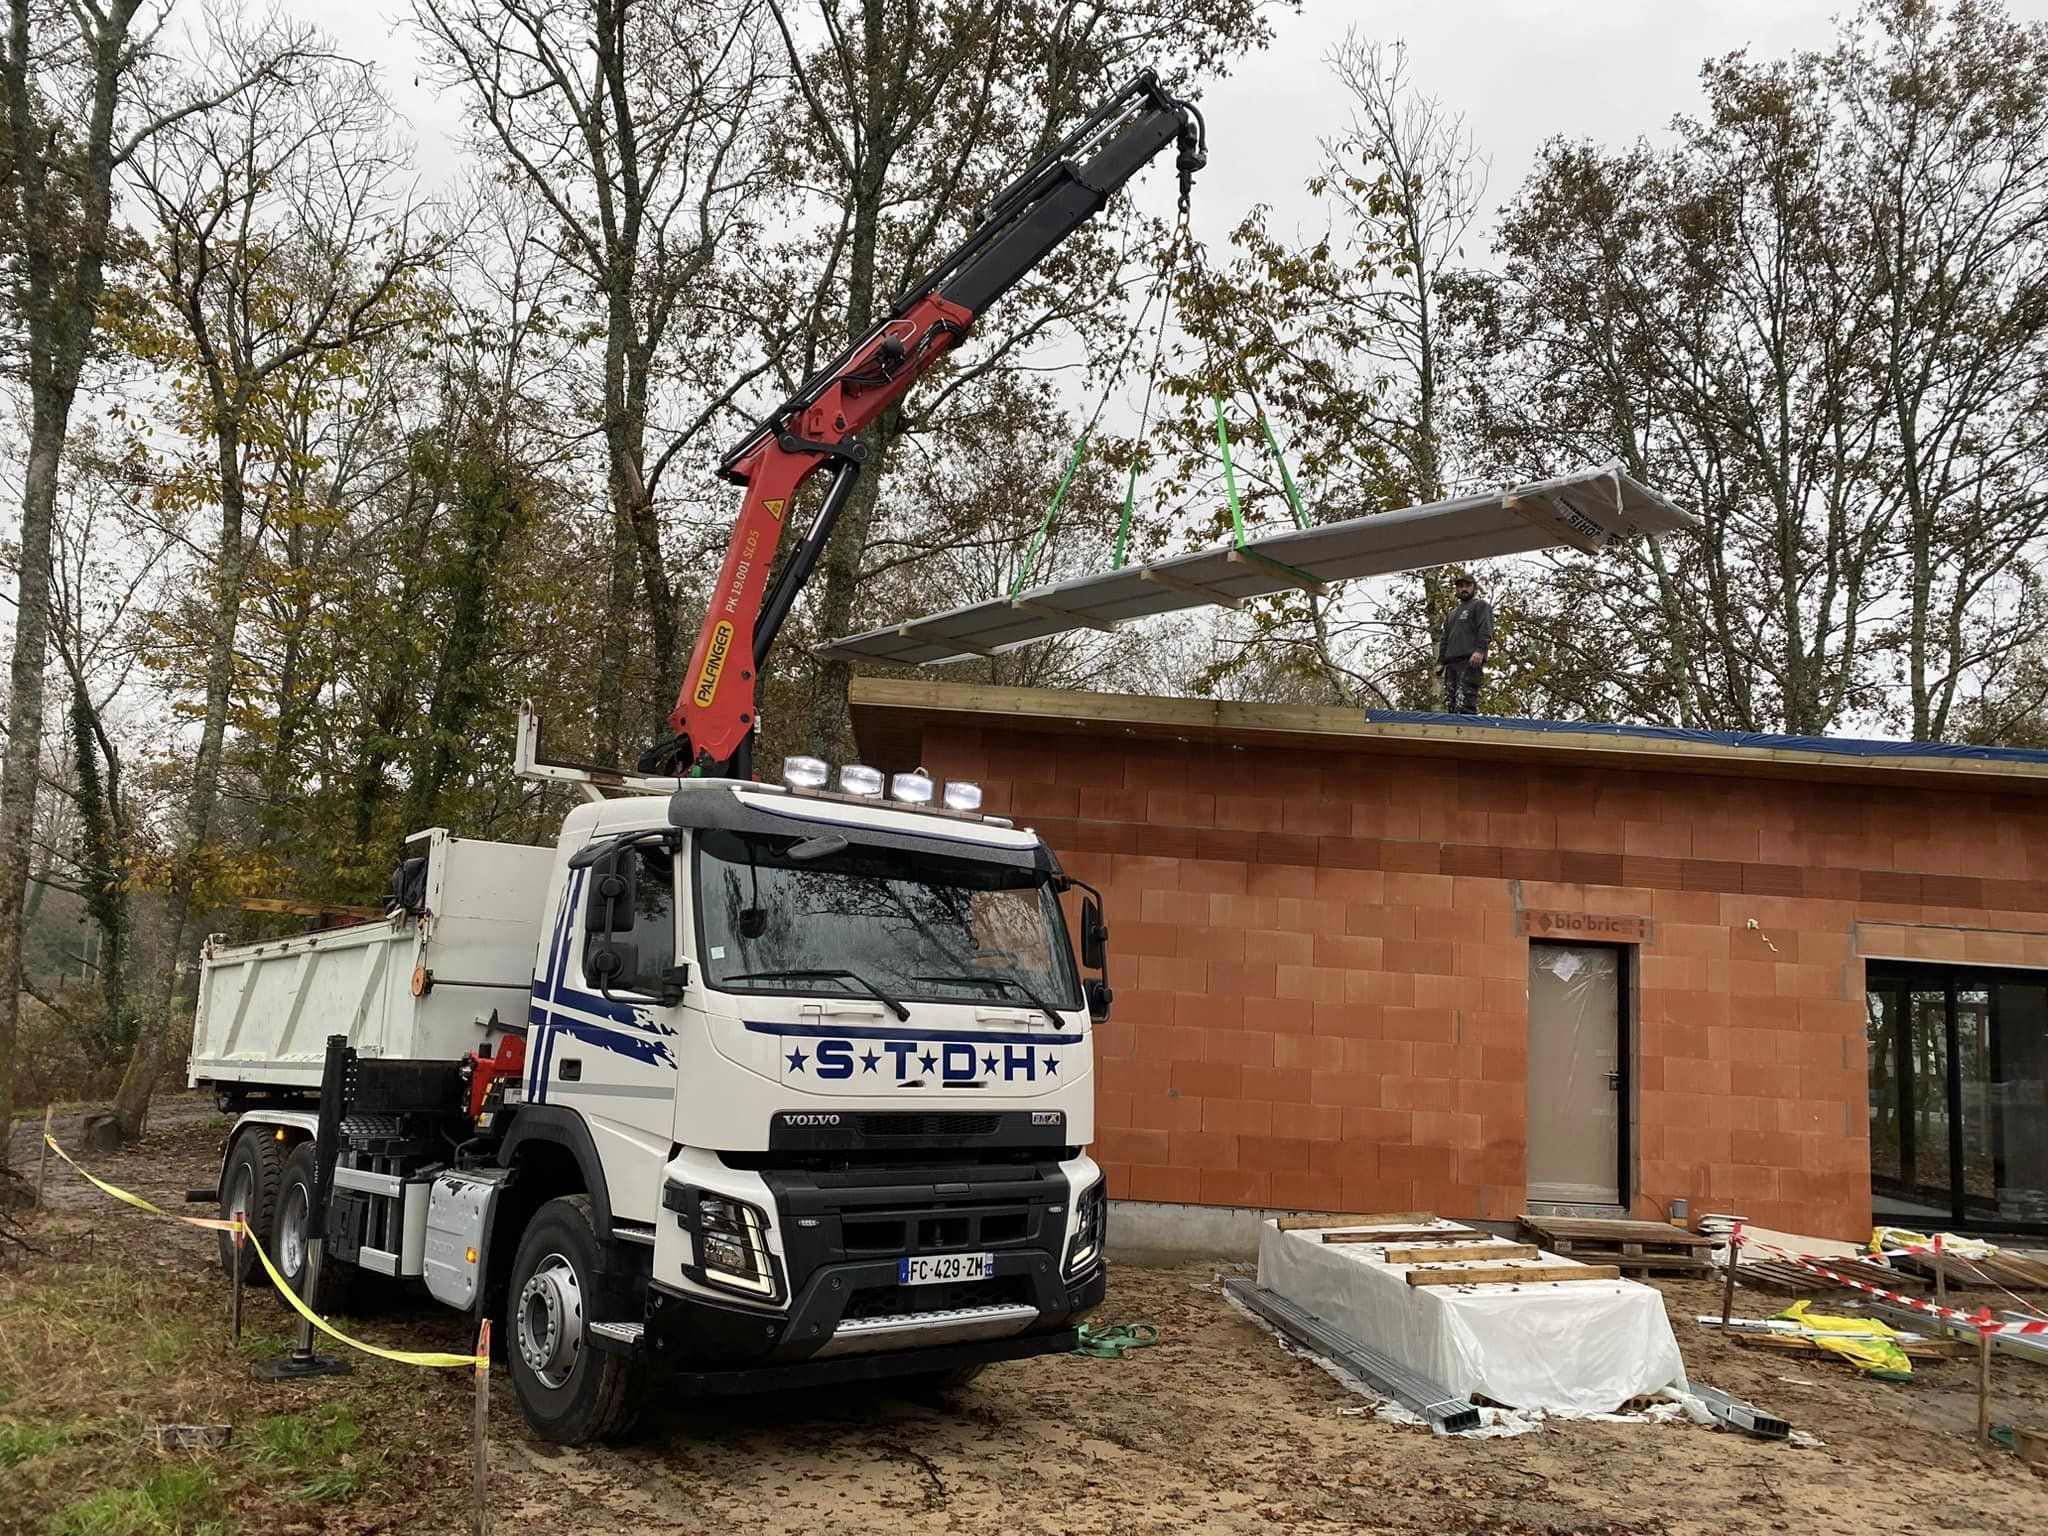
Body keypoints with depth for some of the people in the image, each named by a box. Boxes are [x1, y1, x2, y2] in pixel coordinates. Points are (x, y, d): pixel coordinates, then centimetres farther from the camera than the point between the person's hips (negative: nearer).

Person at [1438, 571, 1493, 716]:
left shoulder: (1481, 605, 9)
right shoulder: (1452, 614, 32)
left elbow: (1486, 631, -6)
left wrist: (1480, 650, -21)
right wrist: (1440, 661, 18)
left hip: (1470, 661, -7)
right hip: (1451, 662, 7)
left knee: (1465, 704, -19)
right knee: (1450, 702, -2)